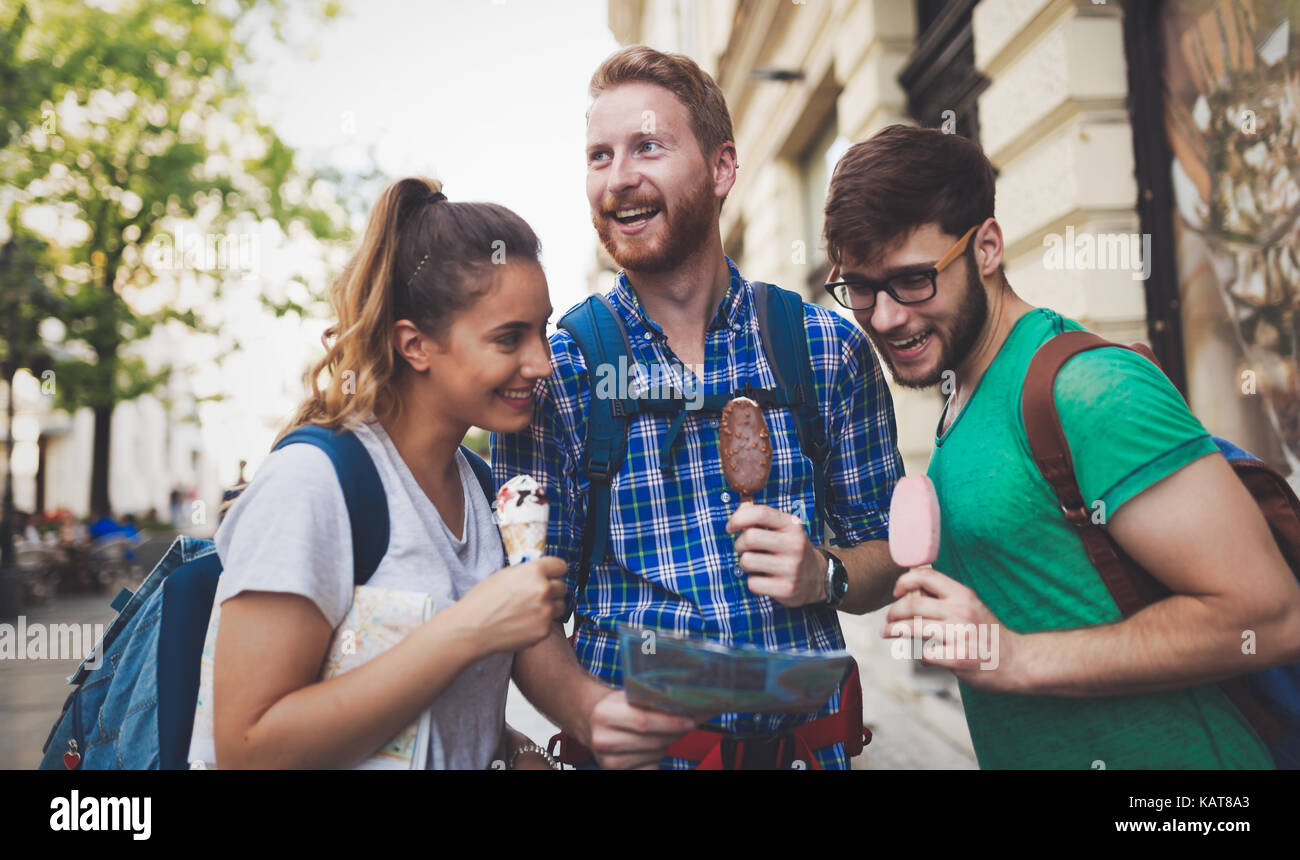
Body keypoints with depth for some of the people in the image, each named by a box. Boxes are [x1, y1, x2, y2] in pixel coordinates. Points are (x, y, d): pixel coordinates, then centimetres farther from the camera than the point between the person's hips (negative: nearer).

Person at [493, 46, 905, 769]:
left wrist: (824, 574, -16)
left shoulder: (831, 350, -4)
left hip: (807, 739, 2)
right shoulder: (549, 373, -8)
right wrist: (584, 707, -25)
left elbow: (887, 548, 4)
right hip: (639, 746, -2)